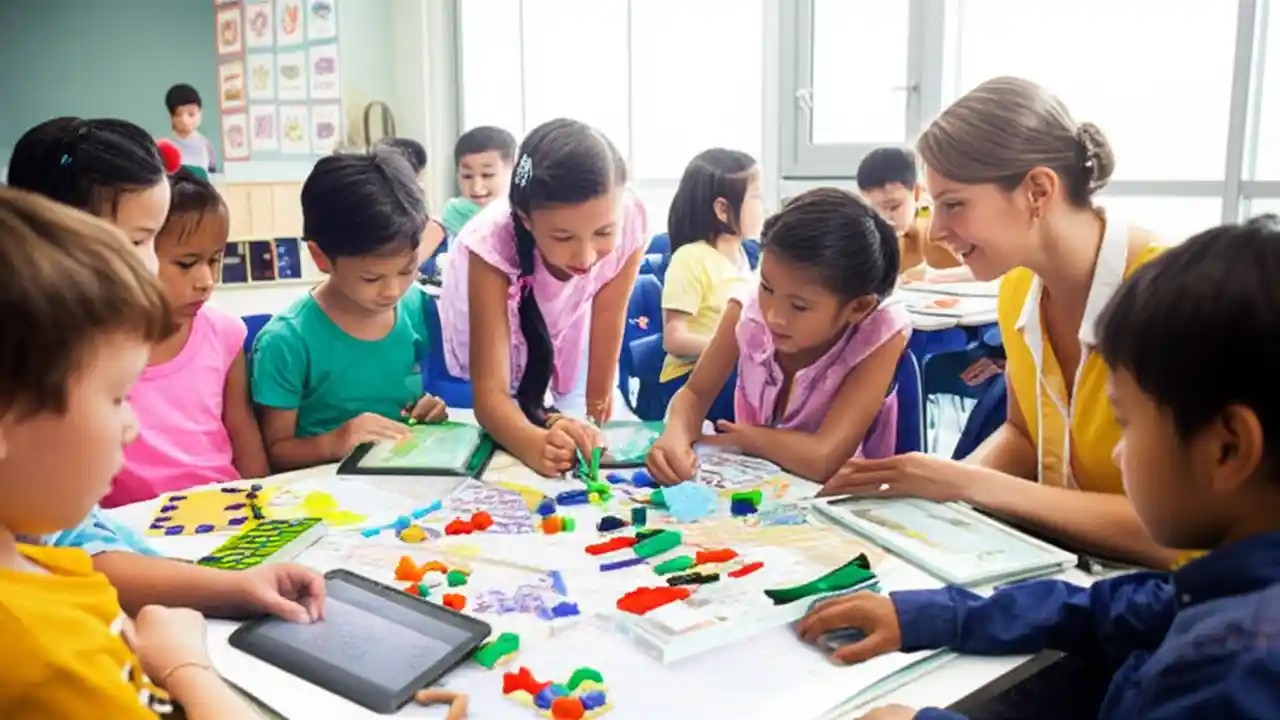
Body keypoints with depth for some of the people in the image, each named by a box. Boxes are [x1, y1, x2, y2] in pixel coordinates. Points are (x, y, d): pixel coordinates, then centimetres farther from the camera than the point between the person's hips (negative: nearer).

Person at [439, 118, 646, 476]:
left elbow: (607, 321, -17)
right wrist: (536, 443, -61)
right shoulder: (493, 241, -40)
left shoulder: (629, 222, -34)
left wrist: (597, 408, -9)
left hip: (565, 334, 2)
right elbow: (489, 390, -41)